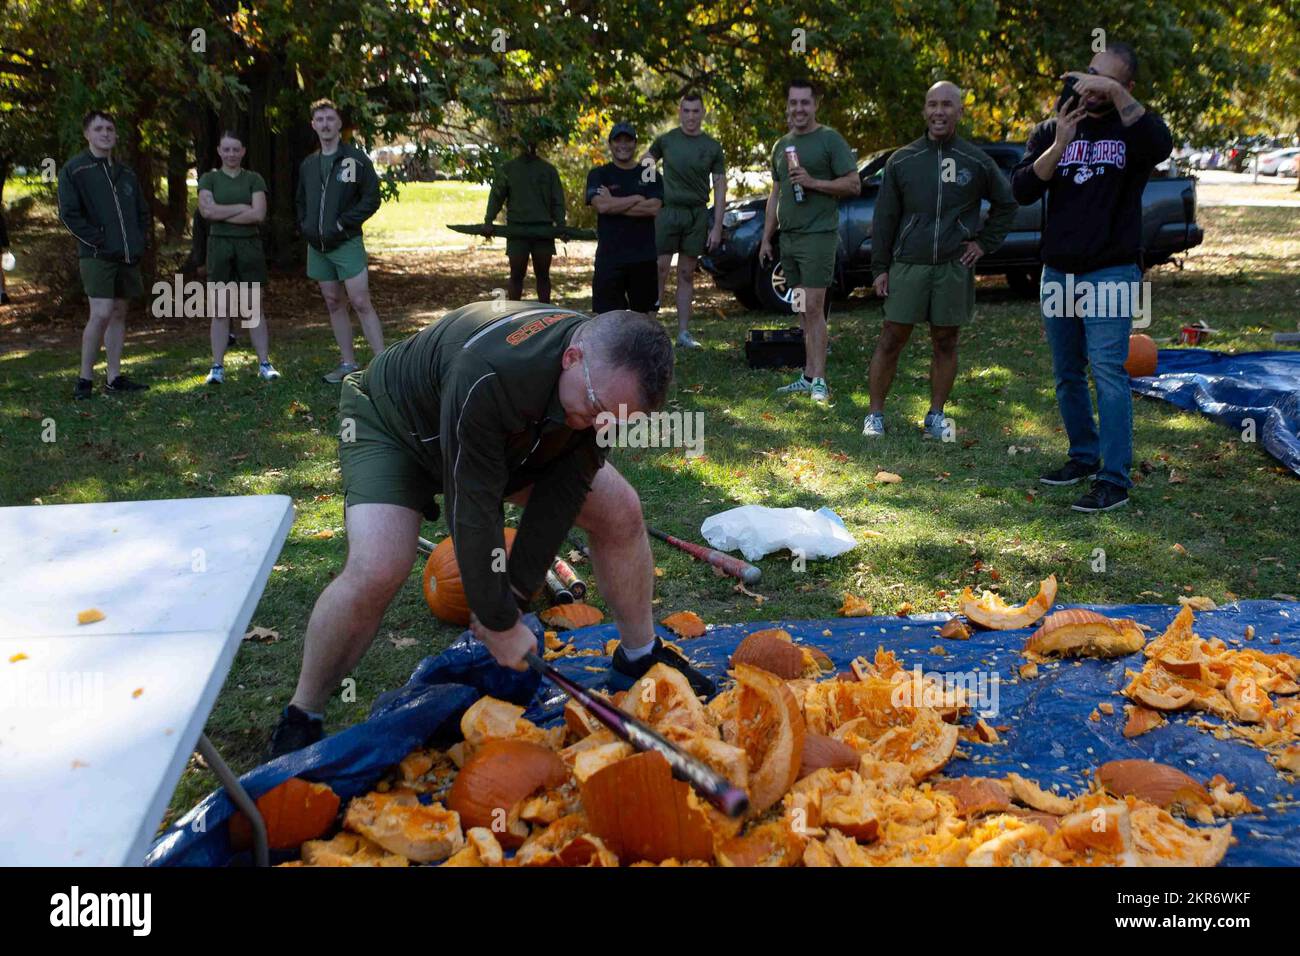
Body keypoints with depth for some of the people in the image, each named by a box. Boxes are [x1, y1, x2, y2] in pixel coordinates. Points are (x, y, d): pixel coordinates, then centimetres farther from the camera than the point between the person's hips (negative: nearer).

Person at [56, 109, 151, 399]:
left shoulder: (126, 174, 15)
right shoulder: (74, 169, -2)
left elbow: (143, 213, 22)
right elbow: (68, 213, -9)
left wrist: (139, 241, 8)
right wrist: (96, 241, -14)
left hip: (127, 256, 6)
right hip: (97, 256, -6)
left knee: (119, 314, 8)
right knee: (101, 314, -14)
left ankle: (114, 377, 14)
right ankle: (84, 379, -4)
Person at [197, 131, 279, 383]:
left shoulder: (254, 179, 7)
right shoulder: (209, 178, 8)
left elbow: (258, 214, -7)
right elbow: (206, 210, -8)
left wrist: (222, 214, -7)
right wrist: (242, 207, -8)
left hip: (249, 246, 0)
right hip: (219, 246, 0)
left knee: (255, 307, 2)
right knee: (220, 309, 2)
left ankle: (264, 363, 6)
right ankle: (217, 367, 5)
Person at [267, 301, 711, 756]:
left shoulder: (609, 377, -23)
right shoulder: (487, 375, -44)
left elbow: (563, 491, -17)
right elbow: (472, 509, -38)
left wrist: (514, 592, -19)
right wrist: (500, 624, -29)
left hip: (509, 438, 6)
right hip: (393, 426, -6)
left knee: (620, 510, -5)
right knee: (376, 572, -28)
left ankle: (640, 657, 14)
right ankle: (301, 718, -6)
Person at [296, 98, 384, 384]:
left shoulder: (356, 159, -4)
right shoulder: (308, 164, 13)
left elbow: (372, 198, -9)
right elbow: (301, 202, 25)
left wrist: (342, 224, -14)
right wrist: (304, 226, 7)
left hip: (347, 243, -6)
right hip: (317, 245, 6)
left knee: (361, 302, -12)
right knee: (334, 304, 9)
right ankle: (348, 364, 15)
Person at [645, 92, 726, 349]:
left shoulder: (713, 147, 5)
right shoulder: (665, 140, 3)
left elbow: (720, 188, 5)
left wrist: (717, 227, -1)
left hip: (698, 215, 2)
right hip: (668, 210, -1)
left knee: (687, 275, 7)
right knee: (659, 271, -6)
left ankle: (683, 333, 11)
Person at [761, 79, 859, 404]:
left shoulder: (830, 139, -3)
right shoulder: (781, 145, 18)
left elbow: (854, 184, -7)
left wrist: (813, 182, -17)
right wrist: (766, 239, 17)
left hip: (818, 235, -7)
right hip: (788, 237, 7)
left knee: (813, 308, -11)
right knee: (803, 311, 8)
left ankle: (819, 380, -8)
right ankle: (808, 377, 12)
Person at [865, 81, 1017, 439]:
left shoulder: (977, 162, 4)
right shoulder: (902, 160, 4)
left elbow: (1006, 204, 17)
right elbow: (884, 218, 5)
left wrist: (985, 243, 6)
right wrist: (880, 268, 1)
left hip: (955, 267, 1)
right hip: (908, 266, 0)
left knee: (945, 343, 6)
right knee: (890, 341, 0)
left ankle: (935, 416, 18)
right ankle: (875, 415, 9)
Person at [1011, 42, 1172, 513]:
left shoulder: (1130, 127, 0)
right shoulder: (1051, 130, 8)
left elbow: (1161, 145, -25)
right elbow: (1022, 190, -5)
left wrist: (1115, 93, -27)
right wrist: (1059, 146, -18)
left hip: (1111, 273, -4)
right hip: (1057, 272, 5)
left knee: (1107, 371, -14)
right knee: (1067, 375, 12)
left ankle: (1114, 478, -12)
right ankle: (1084, 456, 27)